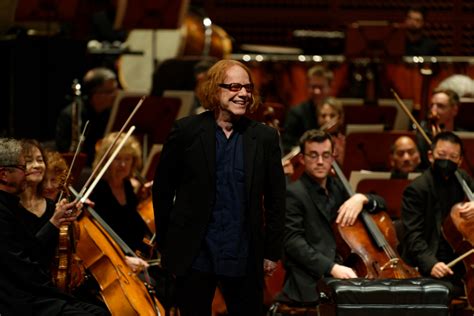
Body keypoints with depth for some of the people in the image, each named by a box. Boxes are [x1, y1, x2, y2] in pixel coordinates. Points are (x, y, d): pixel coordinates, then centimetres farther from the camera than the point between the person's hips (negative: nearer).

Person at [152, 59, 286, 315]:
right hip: (194, 256, -1)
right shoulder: (186, 131, -2)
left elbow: (275, 199, 6)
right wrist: (165, 245, 3)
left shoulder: (265, 137, 2)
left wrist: (272, 252, 4)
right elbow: (162, 189, 3)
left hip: (244, 258, 1)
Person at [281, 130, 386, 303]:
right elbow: (293, 241, -14)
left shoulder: (336, 187, 18)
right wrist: (332, 267, -25)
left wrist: (361, 198, -2)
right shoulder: (294, 193, -3)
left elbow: (381, 204, 21)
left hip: (342, 277, 7)